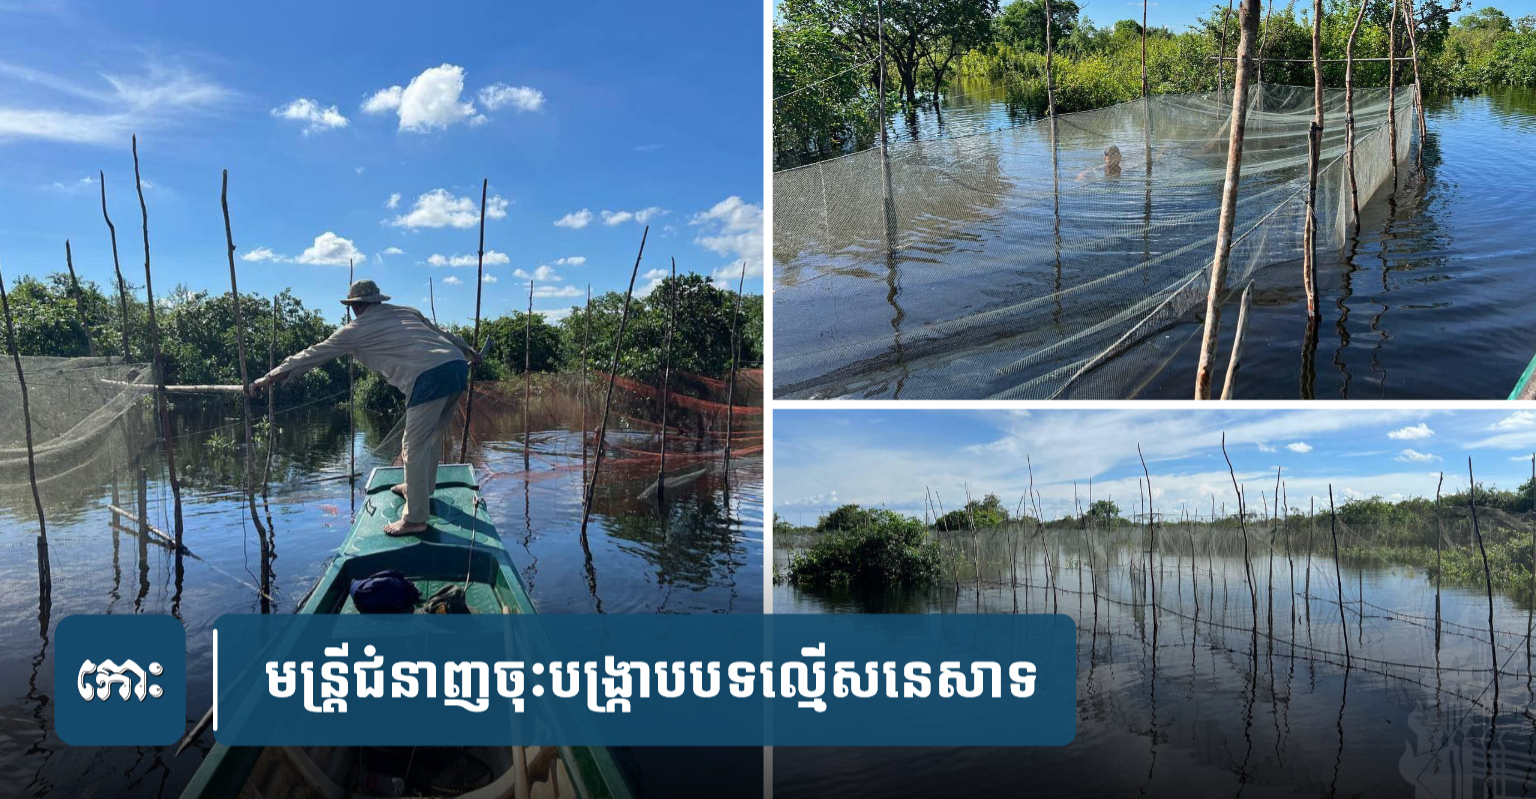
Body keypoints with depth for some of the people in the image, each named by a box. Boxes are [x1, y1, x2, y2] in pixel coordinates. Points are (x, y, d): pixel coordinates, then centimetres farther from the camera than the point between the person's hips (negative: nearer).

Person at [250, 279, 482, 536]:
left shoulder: (355, 329, 13)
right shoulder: (407, 311, 27)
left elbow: (313, 355, 17)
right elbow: (443, 333, 34)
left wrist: (269, 378, 23)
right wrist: (470, 352, 49)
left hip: (429, 377, -7)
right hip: (458, 365, 7)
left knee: (414, 447, 0)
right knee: (432, 436, 24)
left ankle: (415, 518, 1)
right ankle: (419, 488, 41)